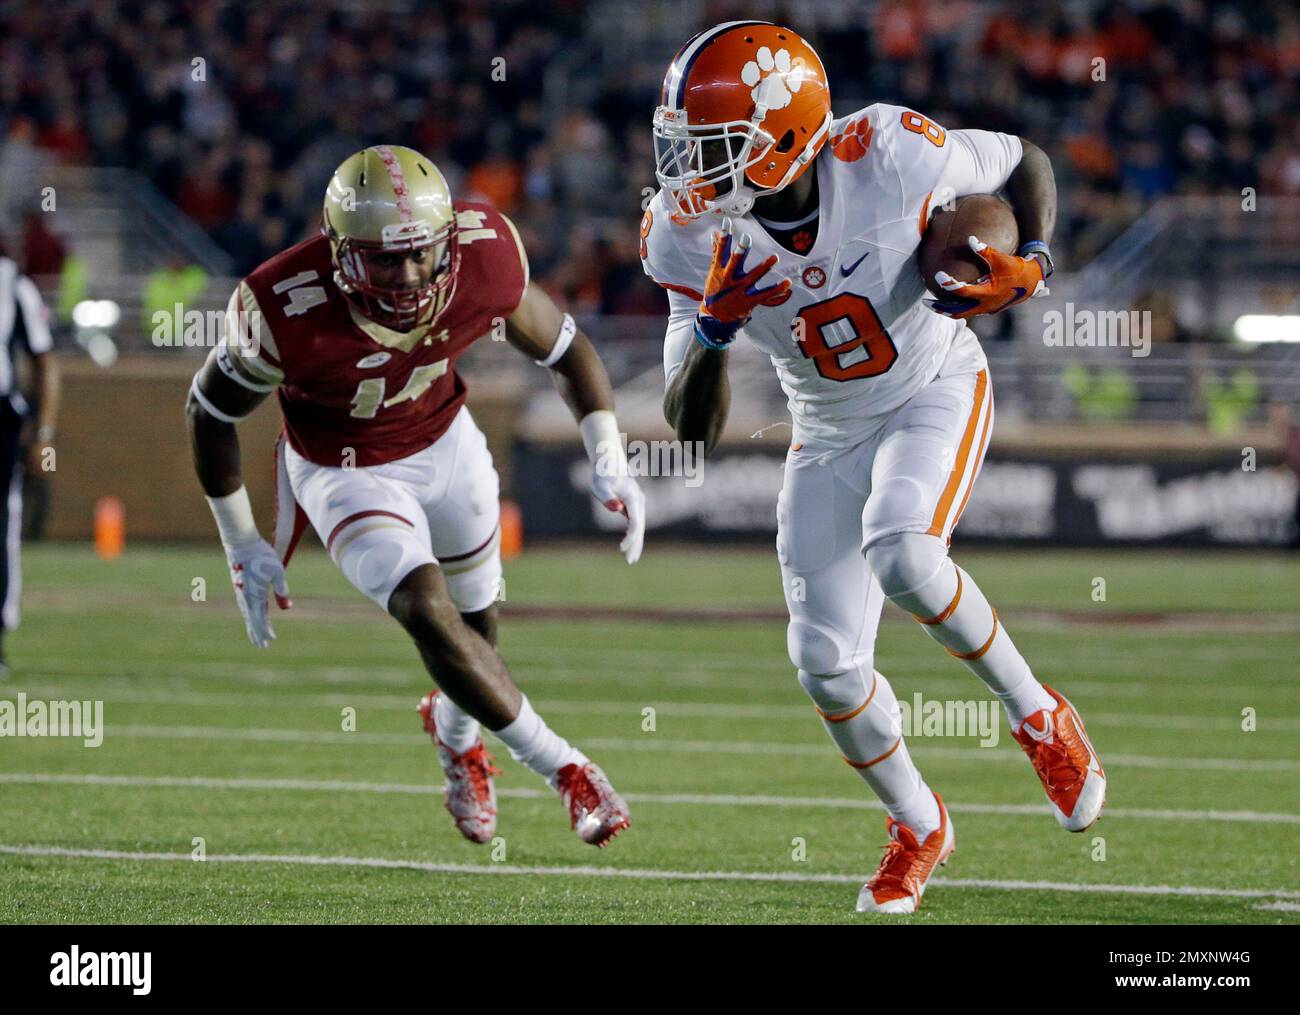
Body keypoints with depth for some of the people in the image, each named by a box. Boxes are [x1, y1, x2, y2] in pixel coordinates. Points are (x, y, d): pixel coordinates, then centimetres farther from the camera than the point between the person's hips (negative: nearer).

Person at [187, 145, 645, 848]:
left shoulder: (485, 259, -28)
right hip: (346, 470, -4)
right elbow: (212, 409, -16)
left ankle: (457, 734, 53)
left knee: (477, 623, 19)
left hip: (447, 441, 4)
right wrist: (242, 549, -8)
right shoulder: (287, 310, -35)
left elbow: (565, 349, -7)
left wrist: (608, 460, -18)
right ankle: (563, 768, -7)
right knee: (430, 615, -22)